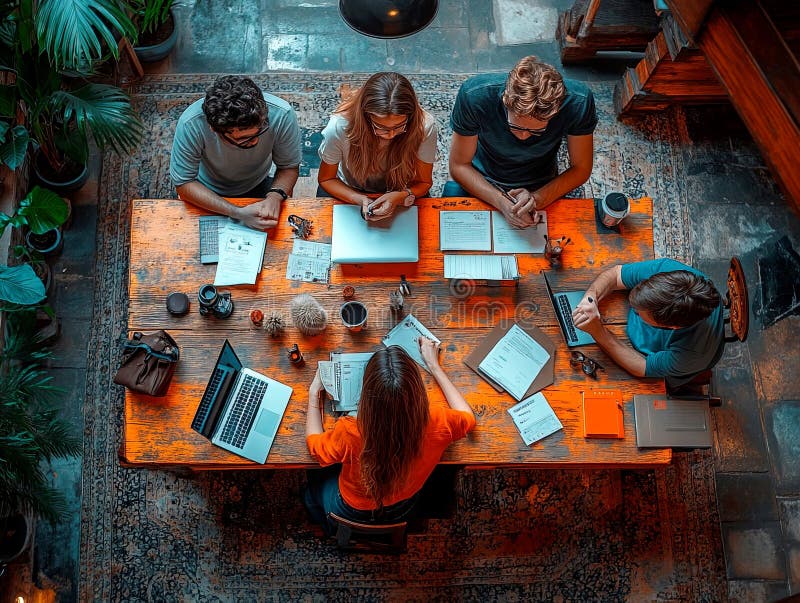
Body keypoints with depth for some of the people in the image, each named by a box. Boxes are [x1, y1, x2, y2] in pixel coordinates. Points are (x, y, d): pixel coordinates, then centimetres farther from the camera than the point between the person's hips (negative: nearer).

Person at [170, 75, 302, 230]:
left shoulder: (282, 114, -32)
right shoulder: (191, 125, -35)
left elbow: (290, 167, -15)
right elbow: (183, 184, -24)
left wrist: (275, 196, -37)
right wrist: (238, 213, -37)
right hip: (209, 193, -1)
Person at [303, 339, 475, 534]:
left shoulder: (350, 434, -41)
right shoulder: (436, 424, -36)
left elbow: (313, 443, -15)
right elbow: (467, 416, -10)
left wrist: (314, 392, -3)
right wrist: (433, 365, -5)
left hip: (352, 514, -2)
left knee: (315, 480, 31)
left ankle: (331, 530, 58)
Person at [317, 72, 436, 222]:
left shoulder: (425, 126, -26)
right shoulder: (339, 127, -29)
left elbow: (423, 182, -11)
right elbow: (326, 179, -12)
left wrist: (401, 197, -33)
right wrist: (360, 200, -30)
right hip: (351, 192, 0)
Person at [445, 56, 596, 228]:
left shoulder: (578, 102, -28)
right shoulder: (474, 95, -30)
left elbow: (581, 169, -13)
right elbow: (459, 165, -17)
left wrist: (537, 198, -29)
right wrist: (501, 202, -31)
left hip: (541, 188, 1)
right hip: (481, 182, -1)